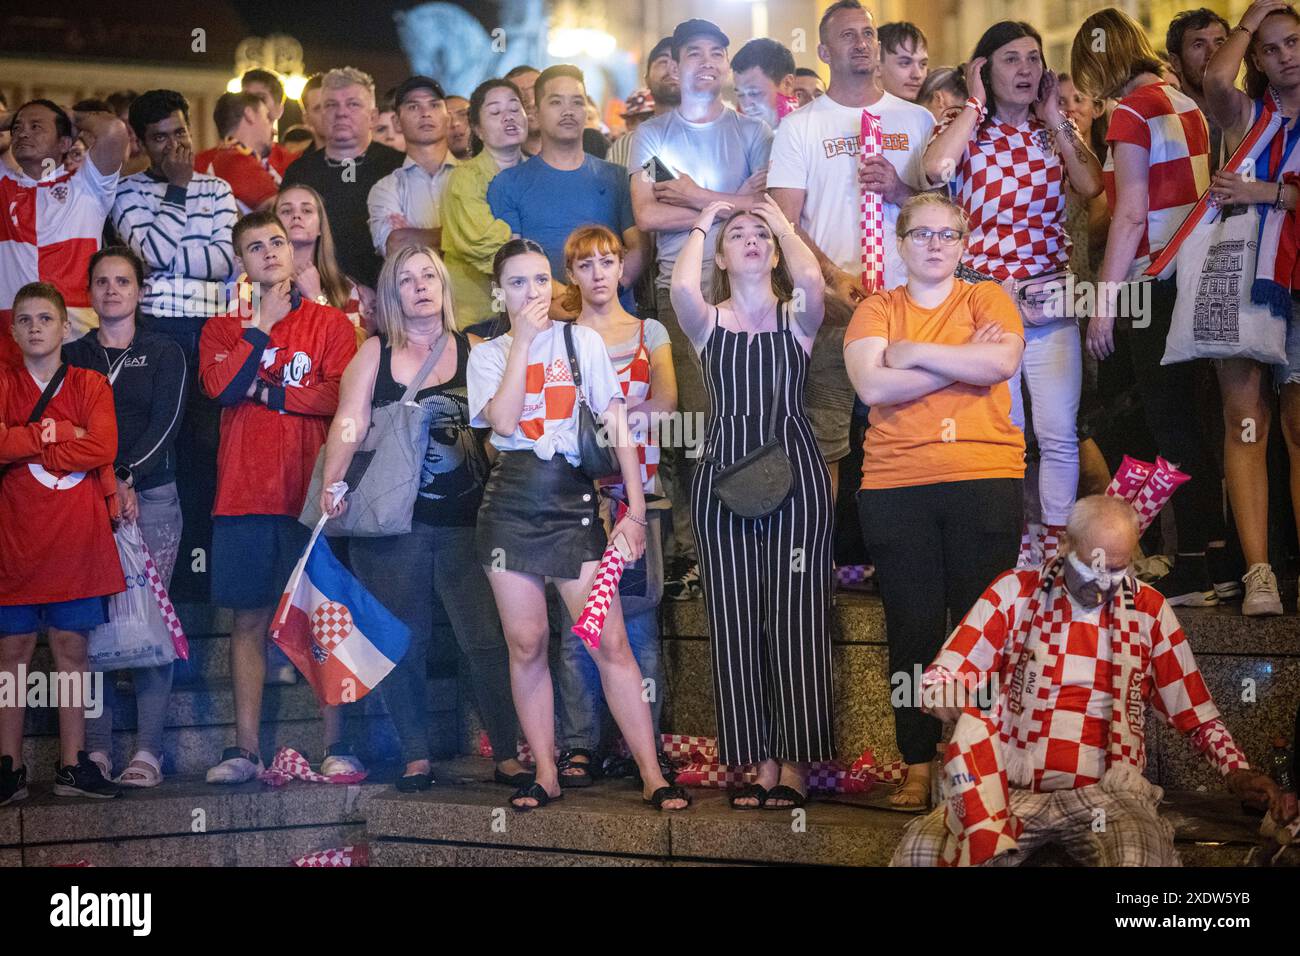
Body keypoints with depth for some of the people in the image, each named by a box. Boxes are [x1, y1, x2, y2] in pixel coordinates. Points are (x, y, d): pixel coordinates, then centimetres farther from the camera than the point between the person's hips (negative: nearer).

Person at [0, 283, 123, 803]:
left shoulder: (89, 385, 7)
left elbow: (102, 448, -10)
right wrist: (54, 434, -12)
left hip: (77, 539, 0)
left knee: (71, 648, 4)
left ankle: (72, 765, 8)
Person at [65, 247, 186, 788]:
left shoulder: (164, 354, 11)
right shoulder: (72, 357, 15)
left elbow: (165, 423, 1)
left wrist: (127, 479, -12)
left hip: (151, 498, -1)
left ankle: (148, 751, -6)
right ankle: (95, 749, -2)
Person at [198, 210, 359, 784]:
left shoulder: (329, 323, 7)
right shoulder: (223, 329, 13)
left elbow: (342, 394, -7)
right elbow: (220, 387, -7)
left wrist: (268, 392, -6)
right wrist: (263, 324, -5)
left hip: (310, 491, -2)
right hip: (243, 495, 2)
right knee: (249, 620, 4)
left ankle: (336, 744, 2)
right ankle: (244, 750, 6)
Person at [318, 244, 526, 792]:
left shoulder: (475, 352, 7)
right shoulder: (375, 355, 7)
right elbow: (349, 423, -3)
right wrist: (333, 481, -18)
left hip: (465, 522, 0)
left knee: (488, 640, -3)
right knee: (403, 644, 5)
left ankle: (508, 755, 4)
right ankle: (416, 758, 14)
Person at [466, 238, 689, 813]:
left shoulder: (582, 342, 6)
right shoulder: (489, 355, 9)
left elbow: (618, 429, 2)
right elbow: (504, 422, -11)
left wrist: (635, 512, -4)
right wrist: (522, 341, -7)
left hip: (573, 501, -1)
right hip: (510, 504, 2)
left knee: (610, 641, -8)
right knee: (526, 644, 2)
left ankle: (653, 776, -6)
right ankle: (546, 775, 12)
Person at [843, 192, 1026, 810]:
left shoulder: (987, 298, 10)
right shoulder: (875, 309, 11)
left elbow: (1002, 362, -11)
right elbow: (871, 386, -7)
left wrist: (913, 353, -6)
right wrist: (960, 360, -7)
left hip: (984, 481, -1)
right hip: (895, 486, 1)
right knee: (912, 628, 1)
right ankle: (917, 768, 7)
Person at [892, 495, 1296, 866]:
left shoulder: (1149, 610, 10)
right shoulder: (1015, 592, 5)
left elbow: (1195, 712, 15)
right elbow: (938, 681, 1)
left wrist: (1237, 771, -2)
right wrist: (967, 702, -22)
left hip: (1107, 793, 0)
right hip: (1013, 789, 0)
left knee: (1144, 859, -35)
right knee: (921, 850, -28)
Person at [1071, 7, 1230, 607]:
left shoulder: (1132, 111, -10)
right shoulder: (1186, 106, 14)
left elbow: (1132, 213, -15)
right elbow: (1196, 193, 13)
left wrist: (1105, 299, -13)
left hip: (1153, 279, -8)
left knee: (1168, 421, -5)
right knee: (1184, 416, 13)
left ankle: (1191, 572, -4)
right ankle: (1215, 557, 16)